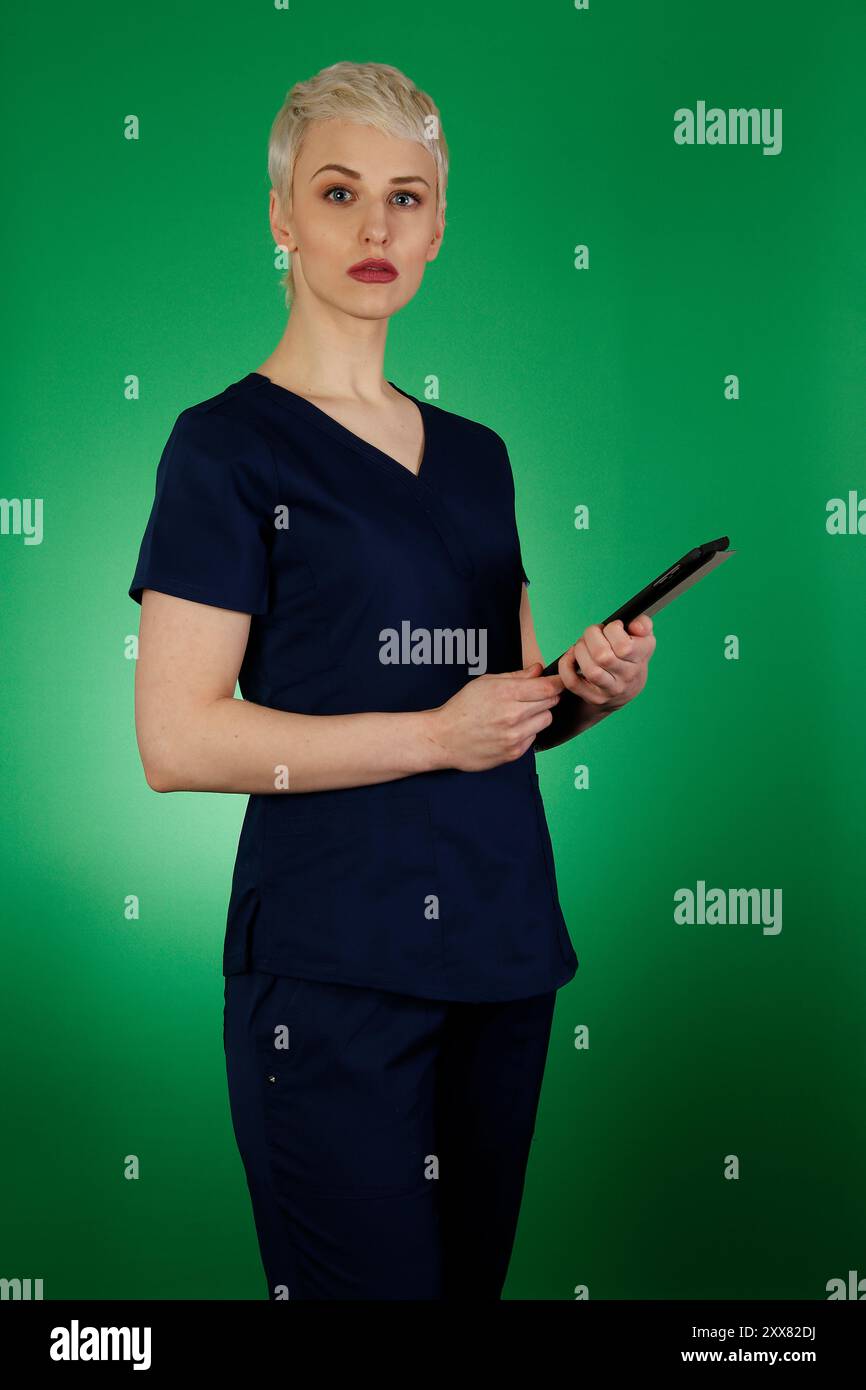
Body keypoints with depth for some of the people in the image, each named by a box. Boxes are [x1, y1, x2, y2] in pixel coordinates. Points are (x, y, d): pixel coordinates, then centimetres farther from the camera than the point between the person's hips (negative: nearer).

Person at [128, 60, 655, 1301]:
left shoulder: (474, 454, 14)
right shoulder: (228, 443, -6)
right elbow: (178, 739, -14)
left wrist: (589, 689, -1)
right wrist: (436, 734, -17)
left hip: (501, 946, 7)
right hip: (333, 966, -6)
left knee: (477, 1270, 16)